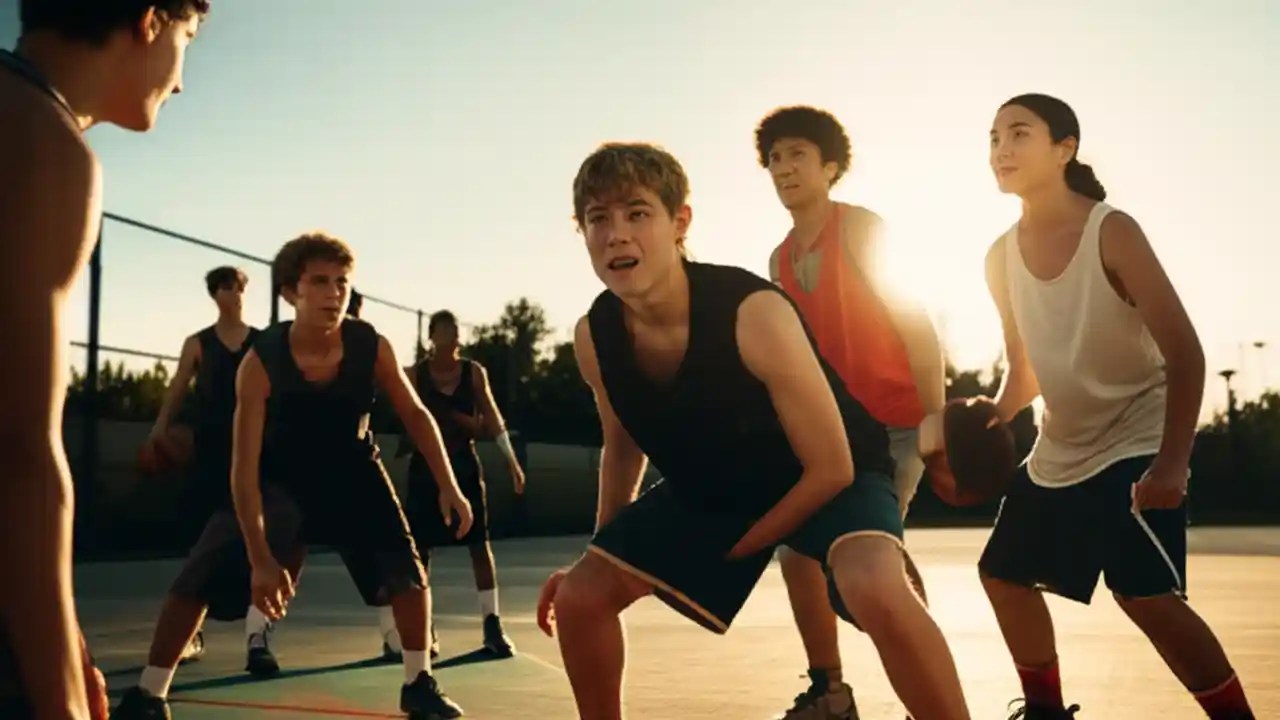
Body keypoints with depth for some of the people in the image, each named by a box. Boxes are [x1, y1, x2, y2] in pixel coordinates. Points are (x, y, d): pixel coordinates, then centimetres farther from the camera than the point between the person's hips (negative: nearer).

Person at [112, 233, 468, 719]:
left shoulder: (372, 347, -24)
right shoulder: (261, 362, -29)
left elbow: (415, 415, -8)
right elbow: (244, 466, -29)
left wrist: (448, 486, -13)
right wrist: (260, 558, -34)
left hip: (352, 468, 2)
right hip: (279, 474, -2)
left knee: (406, 569, -7)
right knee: (202, 576, -10)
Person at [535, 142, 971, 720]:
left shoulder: (755, 314, -34)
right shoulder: (594, 337, -17)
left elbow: (832, 467, -24)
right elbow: (623, 448, 6)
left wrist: (731, 551, -15)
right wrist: (601, 549, 7)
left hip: (830, 477, -5)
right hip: (713, 485, 6)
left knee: (875, 589, -38)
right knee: (579, 597, -2)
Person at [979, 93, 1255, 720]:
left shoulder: (1112, 232, -17)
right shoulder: (1001, 257, 1)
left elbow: (1184, 352, -19)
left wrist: (1172, 464, -28)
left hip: (1137, 442, -7)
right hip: (1060, 450, 8)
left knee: (1145, 594, -22)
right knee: (1004, 574, 14)